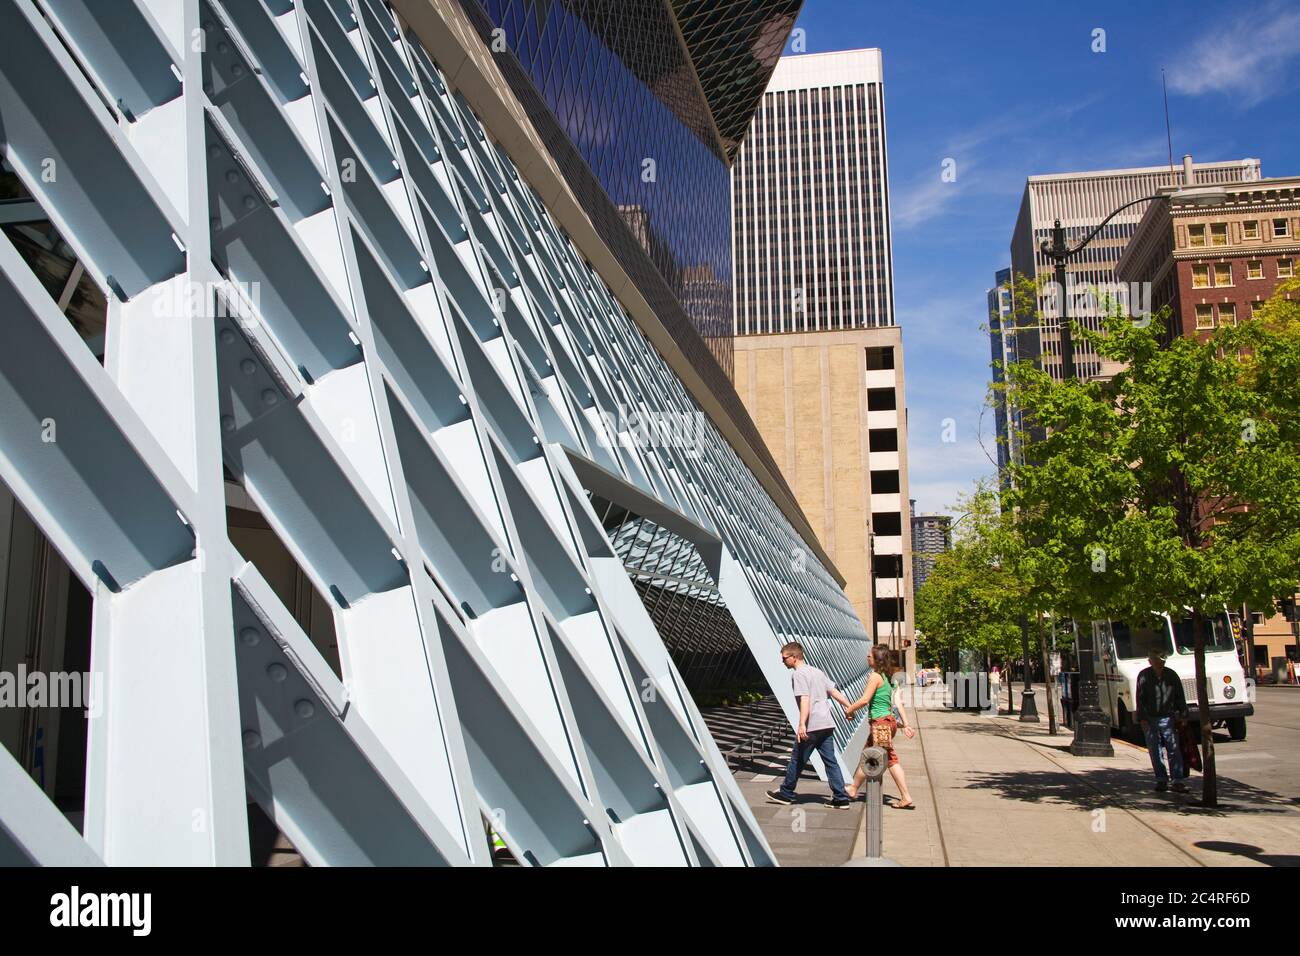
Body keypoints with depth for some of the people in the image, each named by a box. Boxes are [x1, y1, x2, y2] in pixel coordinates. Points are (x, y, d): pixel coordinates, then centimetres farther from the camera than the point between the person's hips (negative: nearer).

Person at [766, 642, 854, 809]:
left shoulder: (798, 674, -9)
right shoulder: (816, 671, 17)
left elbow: (805, 700, -21)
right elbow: (835, 692, 16)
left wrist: (802, 725, -28)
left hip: (811, 726, -8)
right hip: (827, 725, 8)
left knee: (797, 760, 6)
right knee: (830, 761, 7)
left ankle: (786, 793, 19)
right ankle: (841, 799, 4)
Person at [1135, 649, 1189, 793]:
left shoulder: (1171, 675, 4)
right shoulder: (1144, 676, -1)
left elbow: (1180, 697, 10)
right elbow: (1140, 699, -1)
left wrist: (1183, 715, 5)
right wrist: (1142, 719, -6)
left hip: (1168, 718, 1)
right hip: (1150, 720, -1)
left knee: (1174, 750, -4)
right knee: (1155, 751, 4)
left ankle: (1178, 781, -3)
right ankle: (1161, 780, 14)